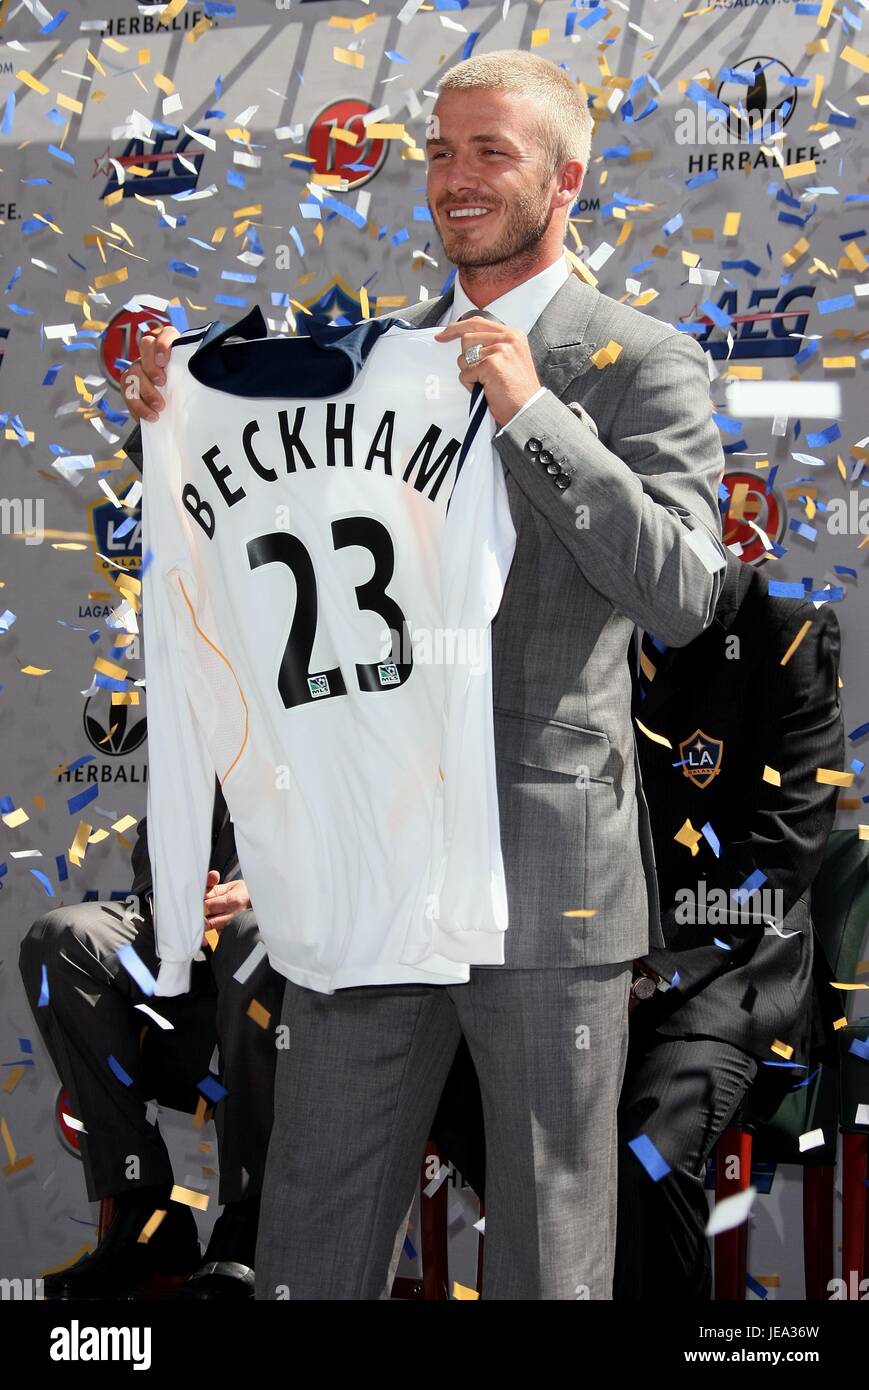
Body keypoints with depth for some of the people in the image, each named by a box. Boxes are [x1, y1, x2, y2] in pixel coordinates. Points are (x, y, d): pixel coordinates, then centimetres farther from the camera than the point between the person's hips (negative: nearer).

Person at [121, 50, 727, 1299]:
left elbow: (682, 595, -14)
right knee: (313, 1245, 12)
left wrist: (533, 415, -21)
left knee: (547, 1253, 9)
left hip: (548, 869, -4)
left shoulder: (645, 366, -2)